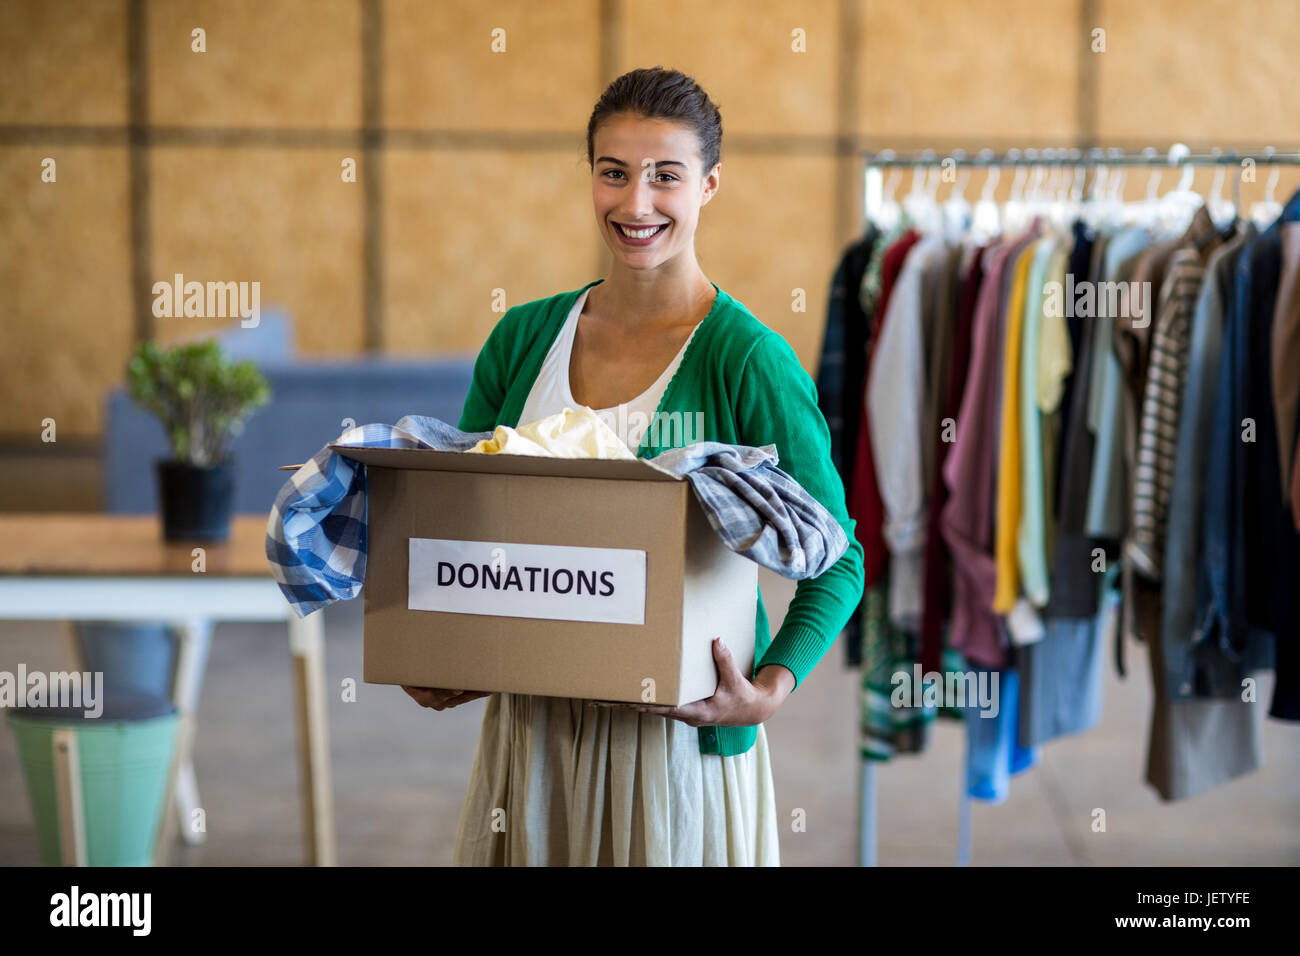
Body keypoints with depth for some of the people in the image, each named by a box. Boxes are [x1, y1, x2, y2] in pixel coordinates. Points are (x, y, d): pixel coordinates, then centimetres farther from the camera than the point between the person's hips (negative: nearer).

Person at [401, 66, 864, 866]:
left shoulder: (750, 359, -11)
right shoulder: (523, 337, 4)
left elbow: (837, 560, -8)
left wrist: (772, 689, -21)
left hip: (675, 726, -4)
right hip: (530, 721, 4)